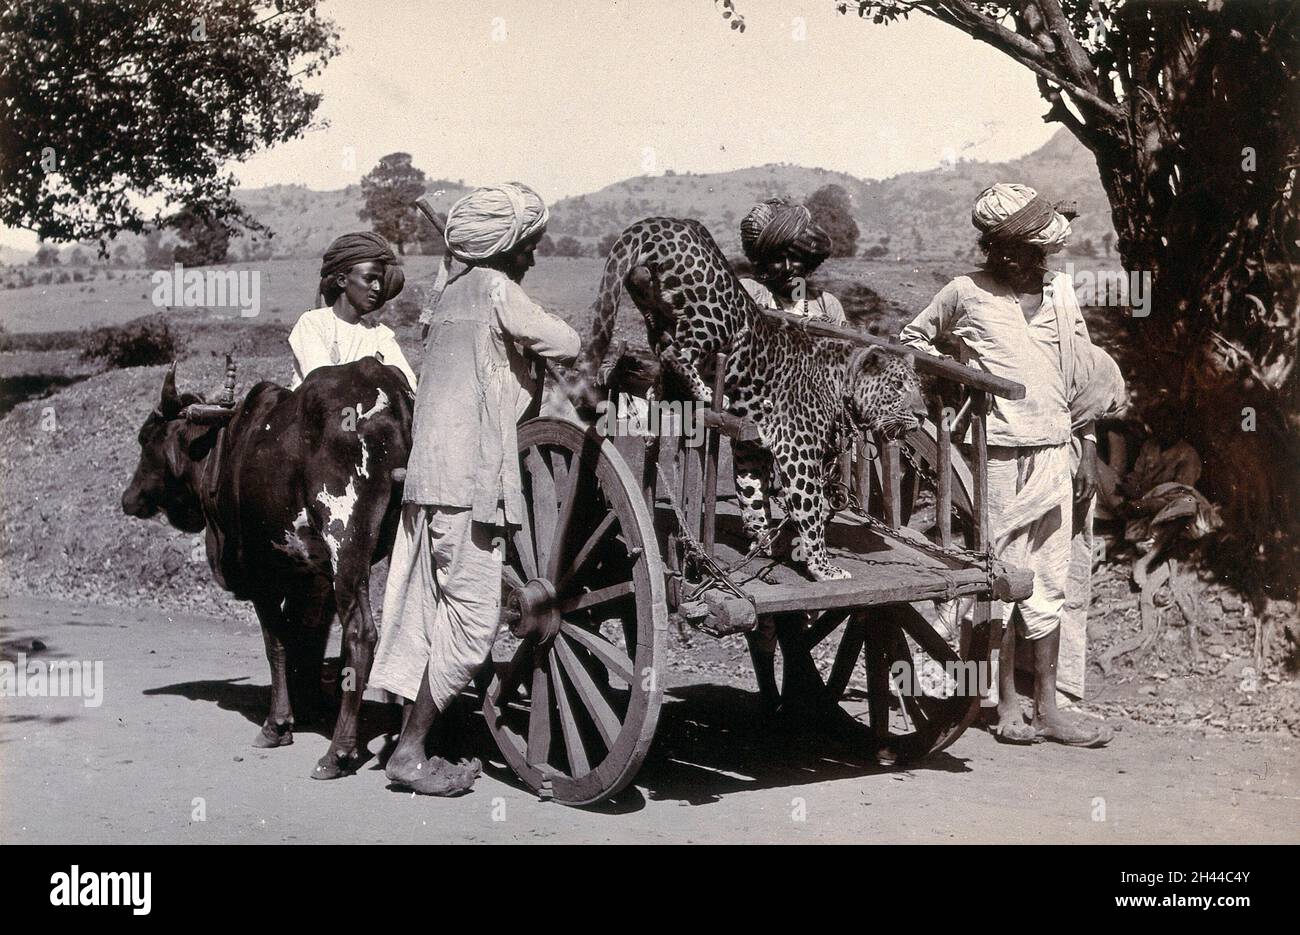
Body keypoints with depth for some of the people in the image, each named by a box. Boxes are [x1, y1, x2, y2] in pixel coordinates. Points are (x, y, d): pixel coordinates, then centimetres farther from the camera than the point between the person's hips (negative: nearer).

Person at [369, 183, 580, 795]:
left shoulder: (450, 291, 20)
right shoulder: (497, 290, -6)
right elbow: (566, 345, -9)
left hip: (431, 472, 9)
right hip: (470, 477, -9)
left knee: (433, 616, 12)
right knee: (474, 619, -5)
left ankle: (412, 745, 16)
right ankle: (409, 751, -1)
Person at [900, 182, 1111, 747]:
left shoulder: (1060, 292, 9)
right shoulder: (965, 294, -3)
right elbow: (913, 337, 13)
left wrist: (1088, 451, 13)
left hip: (1054, 453, 4)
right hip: (997, 454, -4)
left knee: (1048, 587, 6)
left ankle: (1047, 709, 12)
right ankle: (1008, 709, 9)